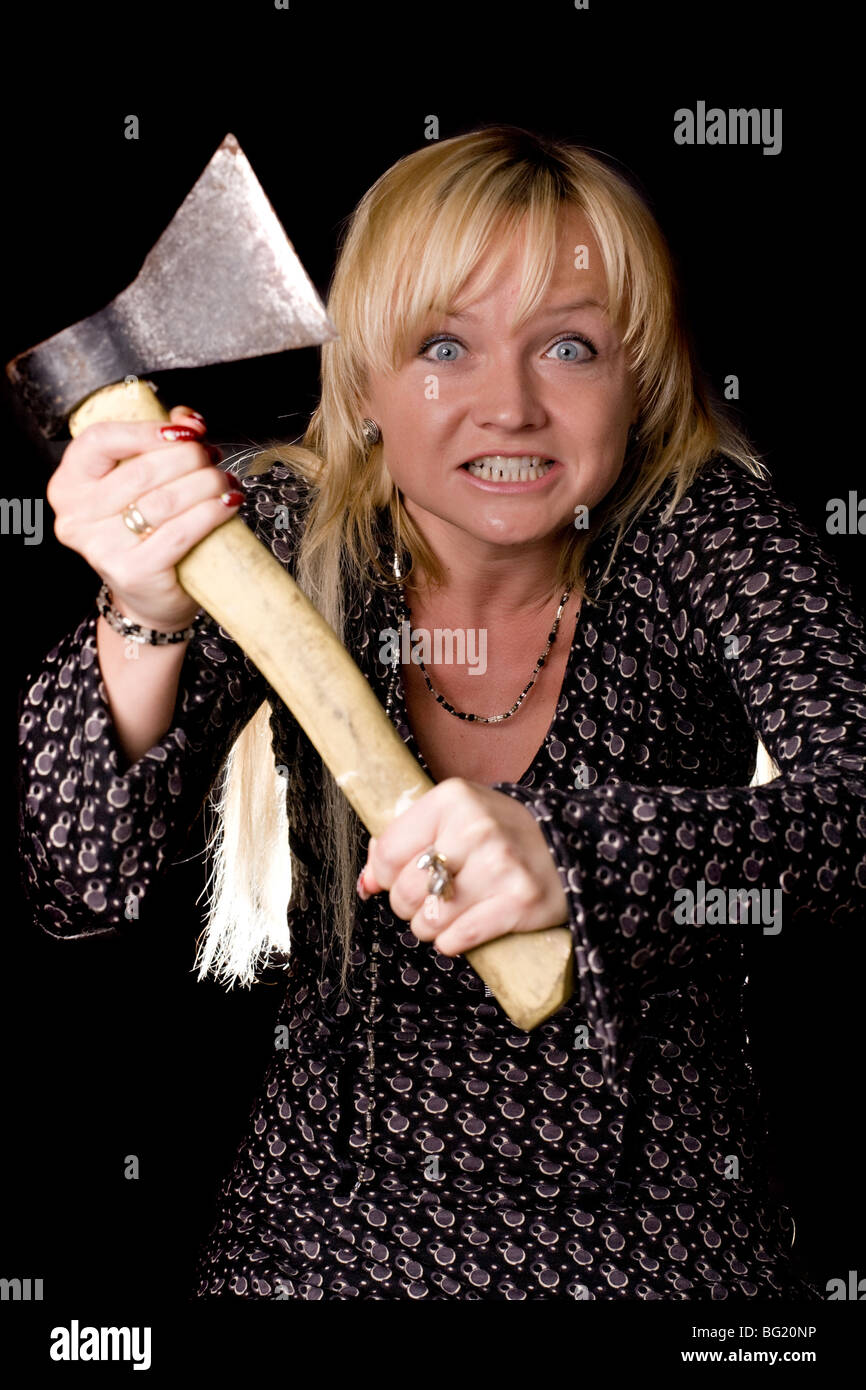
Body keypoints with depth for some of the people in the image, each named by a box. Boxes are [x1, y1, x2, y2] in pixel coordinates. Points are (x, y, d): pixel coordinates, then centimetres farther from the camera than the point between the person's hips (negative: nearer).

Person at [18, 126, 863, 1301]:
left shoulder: (707, 532, -9)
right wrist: (144, 624, -28)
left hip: (661, 1235, -1)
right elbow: (84, 890, -11)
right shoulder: (293, 537, -6)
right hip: (335, 1219, 1)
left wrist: (578, 855, -38)